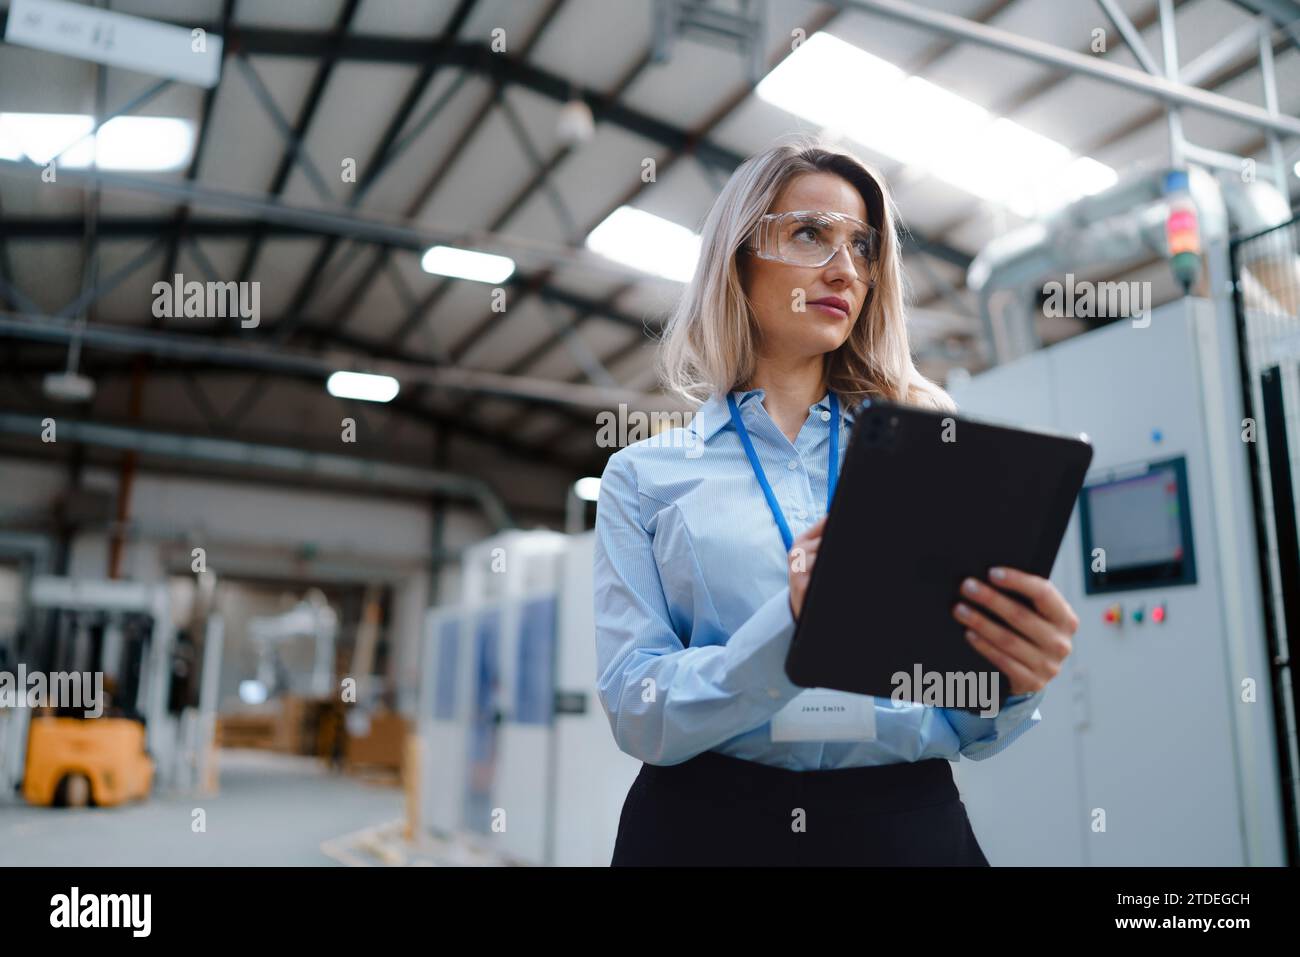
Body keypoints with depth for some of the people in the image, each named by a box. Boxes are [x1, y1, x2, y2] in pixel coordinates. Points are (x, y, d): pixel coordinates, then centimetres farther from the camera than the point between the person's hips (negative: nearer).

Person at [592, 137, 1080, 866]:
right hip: (707, 825, -1)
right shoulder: (646, 475, 0)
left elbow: (966, 726, 3)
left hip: (909, 825, 2)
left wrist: (1011, 678, -20)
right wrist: (791, 629, -25)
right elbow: (637, 712, -9)